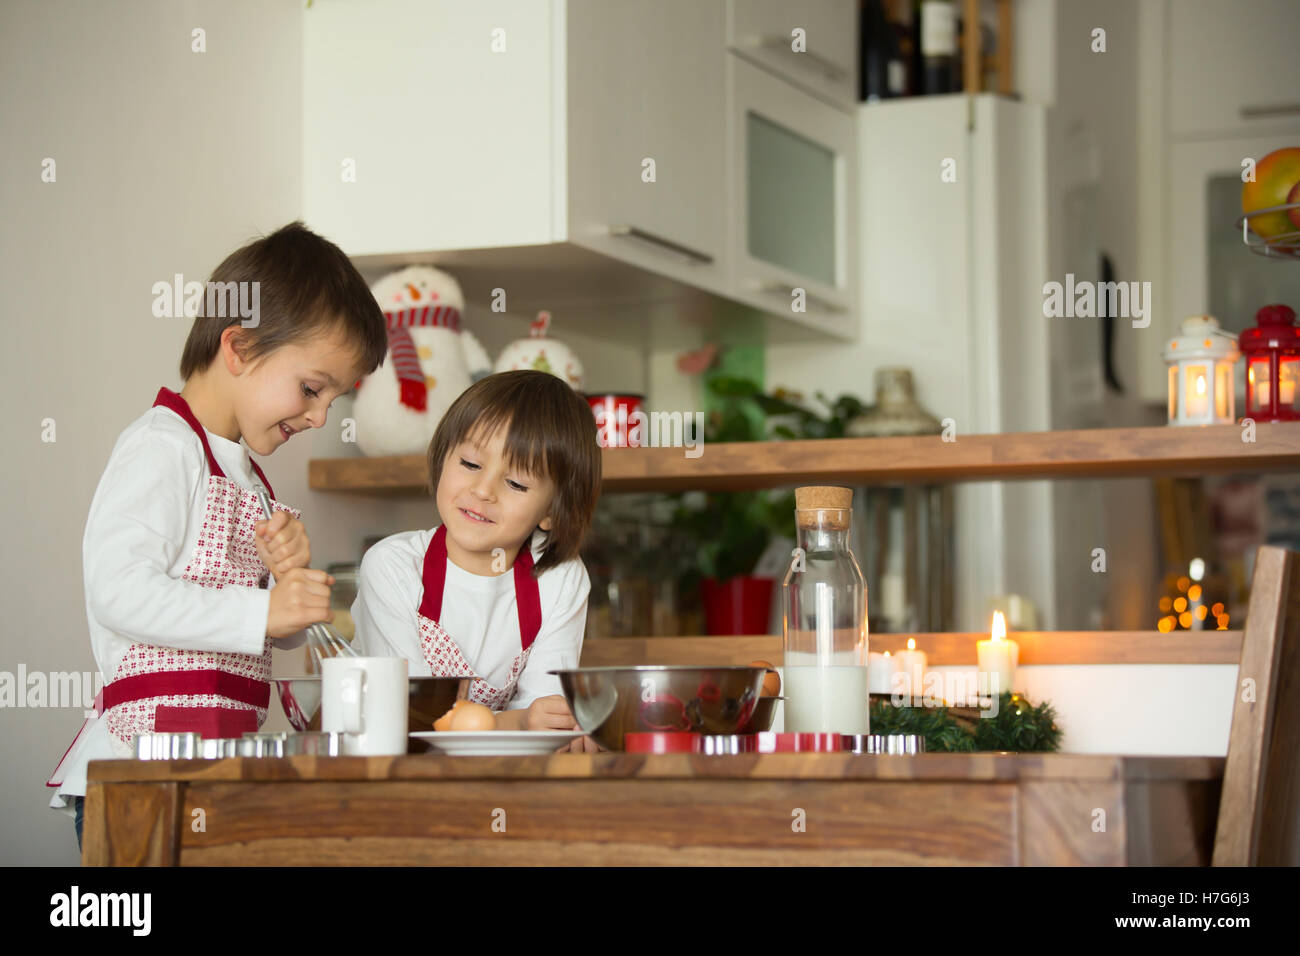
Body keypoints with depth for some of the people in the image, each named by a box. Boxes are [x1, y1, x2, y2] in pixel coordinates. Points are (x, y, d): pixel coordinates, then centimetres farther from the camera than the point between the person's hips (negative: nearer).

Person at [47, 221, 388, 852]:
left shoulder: (239, 467, 23)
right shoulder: (161, 449, -8)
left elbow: (274, 628, 28)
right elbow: (120, 592, -22)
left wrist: (289, 577, 5)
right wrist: (263, 611, -23)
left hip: (220, 766, 9)